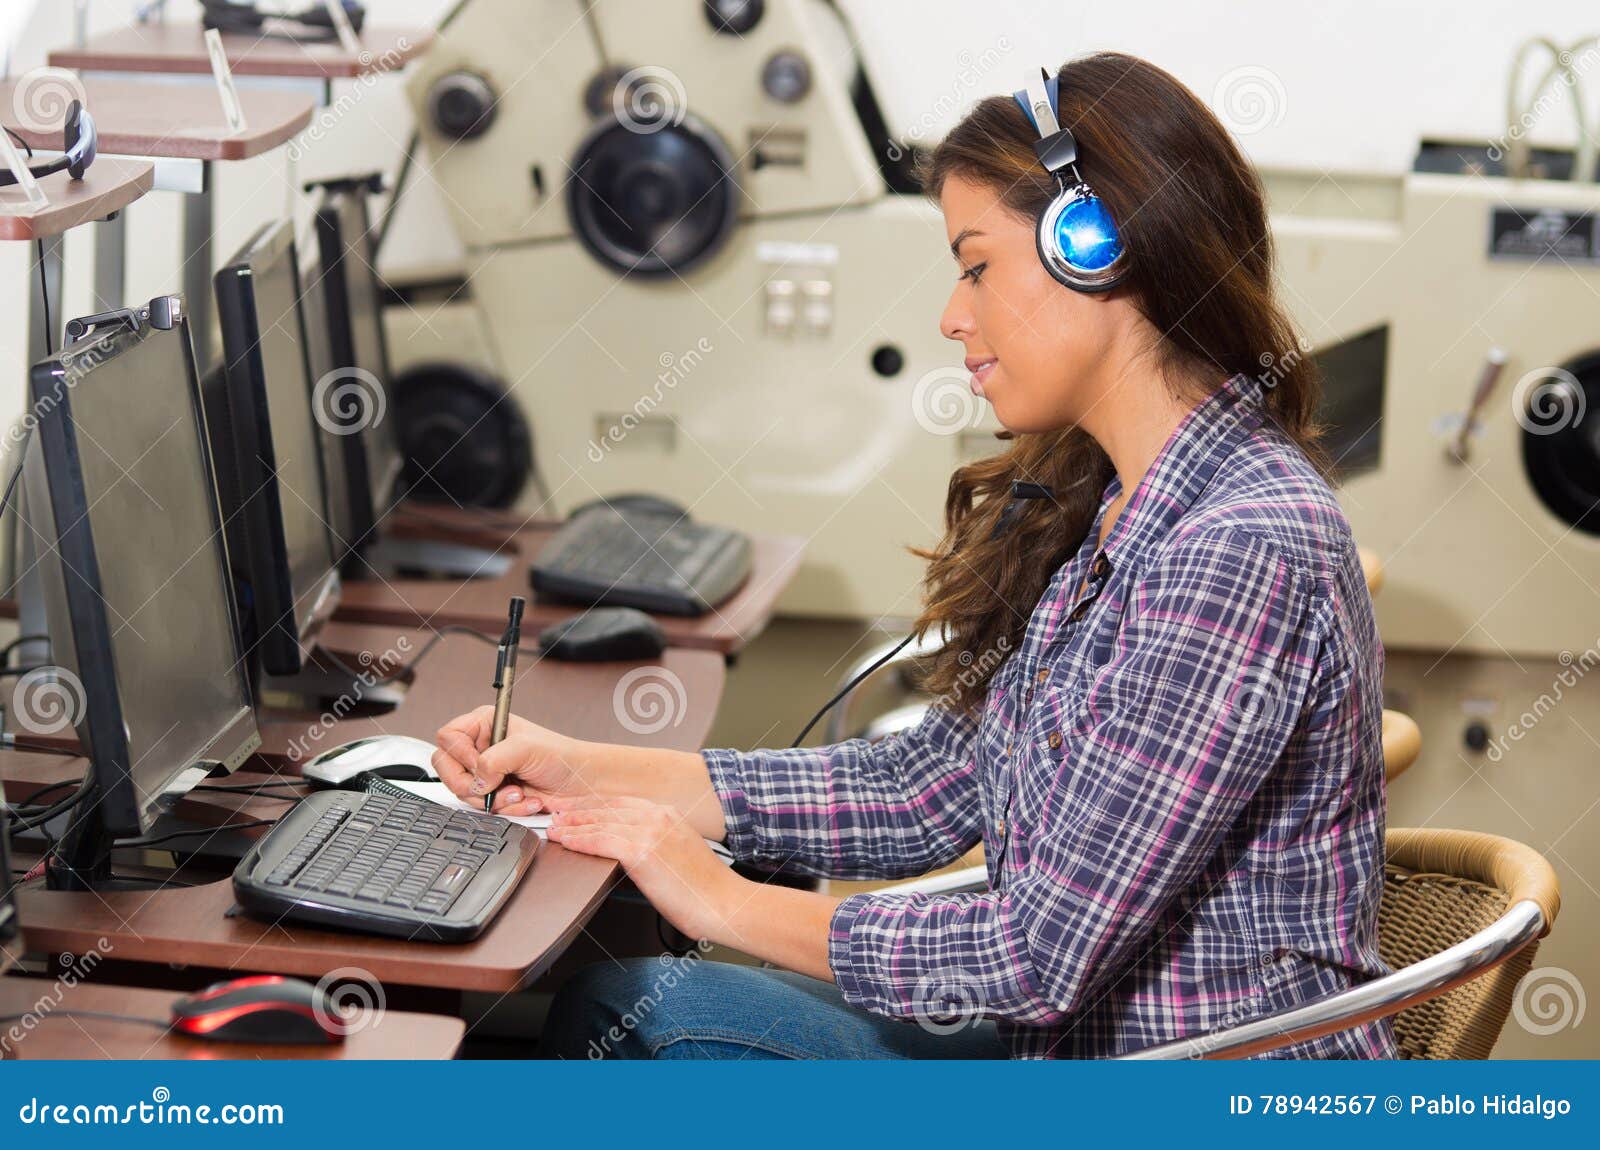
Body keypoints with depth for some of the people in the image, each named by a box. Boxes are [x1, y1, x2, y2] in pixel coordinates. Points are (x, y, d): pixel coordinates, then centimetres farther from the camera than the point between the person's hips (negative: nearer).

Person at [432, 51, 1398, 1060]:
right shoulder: (1090, 510, 5)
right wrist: (592, 774, 3)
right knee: (627, 1004, -3)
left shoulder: (1244, 551, -24)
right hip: (1074, 1042, 8)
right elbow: (934, 787, 8)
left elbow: (1046, 955, -24)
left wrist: (725, 902, -11)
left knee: (637, 1013, -10)